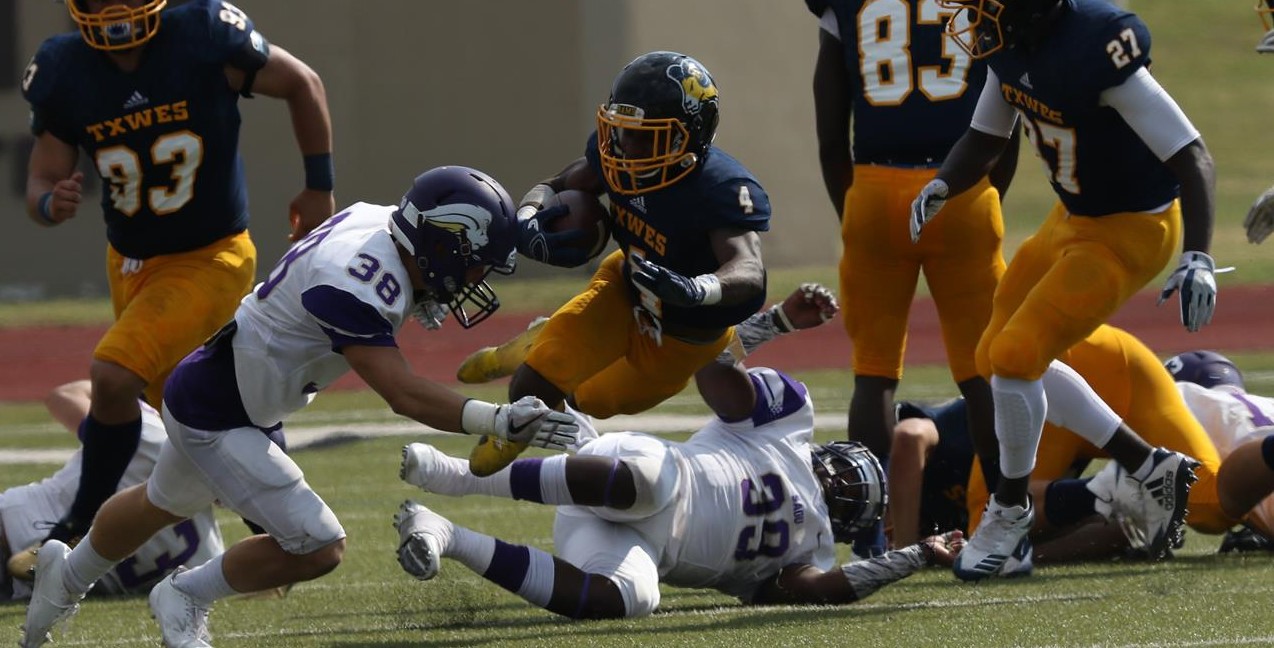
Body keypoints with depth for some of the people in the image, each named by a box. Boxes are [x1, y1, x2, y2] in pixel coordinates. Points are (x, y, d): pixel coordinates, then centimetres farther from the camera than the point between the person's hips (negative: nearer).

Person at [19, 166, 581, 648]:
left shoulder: (374, 220, -8)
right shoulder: (351, 287, -35)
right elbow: (403, 394, -38)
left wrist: (418, 301, -2)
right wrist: (498, 422, -45)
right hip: (215, 419, -10)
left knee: (163, 505, 34)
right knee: (316, 547, -14)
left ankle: (67, 575, 59)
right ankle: (185, 597, 8)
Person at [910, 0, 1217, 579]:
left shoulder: (1095, 49, -33)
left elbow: (1191, 156, -31)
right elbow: (985, 139, 10)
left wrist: (1198, 257, -40)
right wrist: (942, 186, -11)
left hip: (1130, 230, -9)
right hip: (1072, 220, 9)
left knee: (1016, 358, -14)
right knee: (998, 358, 16)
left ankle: (1011, 509, 10)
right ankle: (1148, 468, 26)